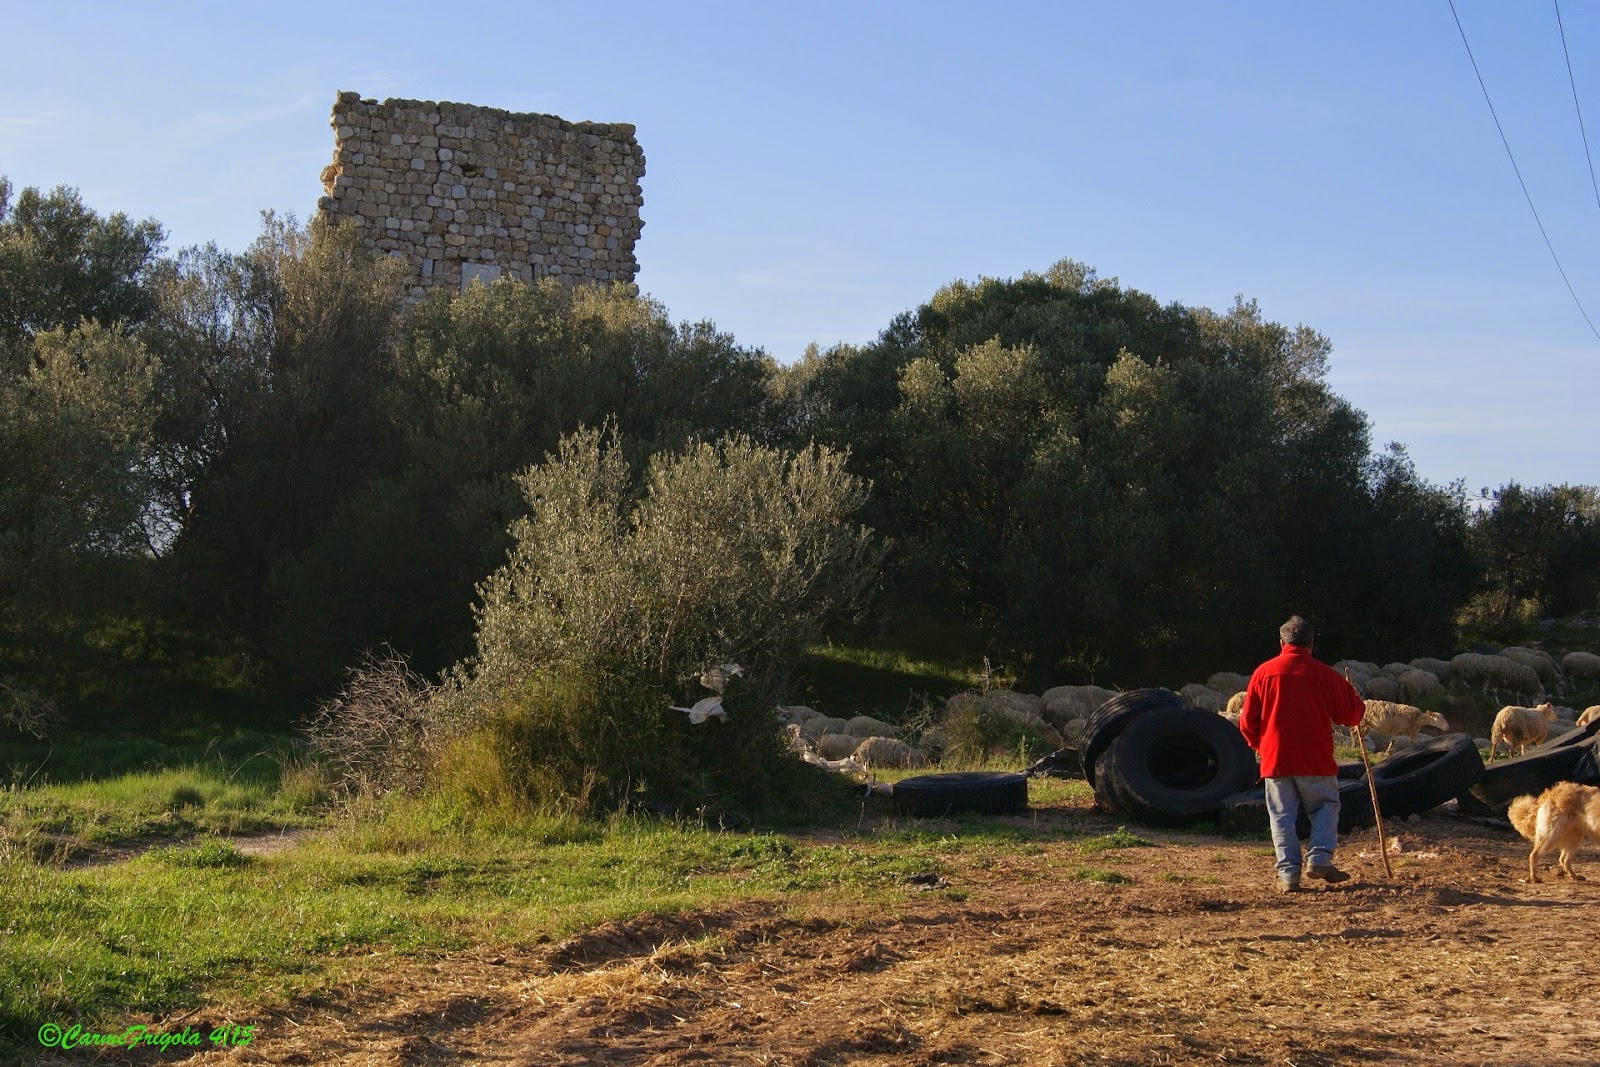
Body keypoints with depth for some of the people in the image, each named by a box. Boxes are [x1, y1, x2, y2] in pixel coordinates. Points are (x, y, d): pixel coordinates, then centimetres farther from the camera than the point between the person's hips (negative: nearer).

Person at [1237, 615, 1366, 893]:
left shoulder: (1263, 672, 2)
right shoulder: (1324, 674, -3)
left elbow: (1247, 723, 5)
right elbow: (1349, 716, 2)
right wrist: (1355, 698, 23)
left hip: (1275, 759, 1)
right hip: (1315, 761, -1)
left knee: (1282, 816, 6)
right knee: (1326, 806, 14)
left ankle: (1288, 874, 1)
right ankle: (1319, 858, -3)